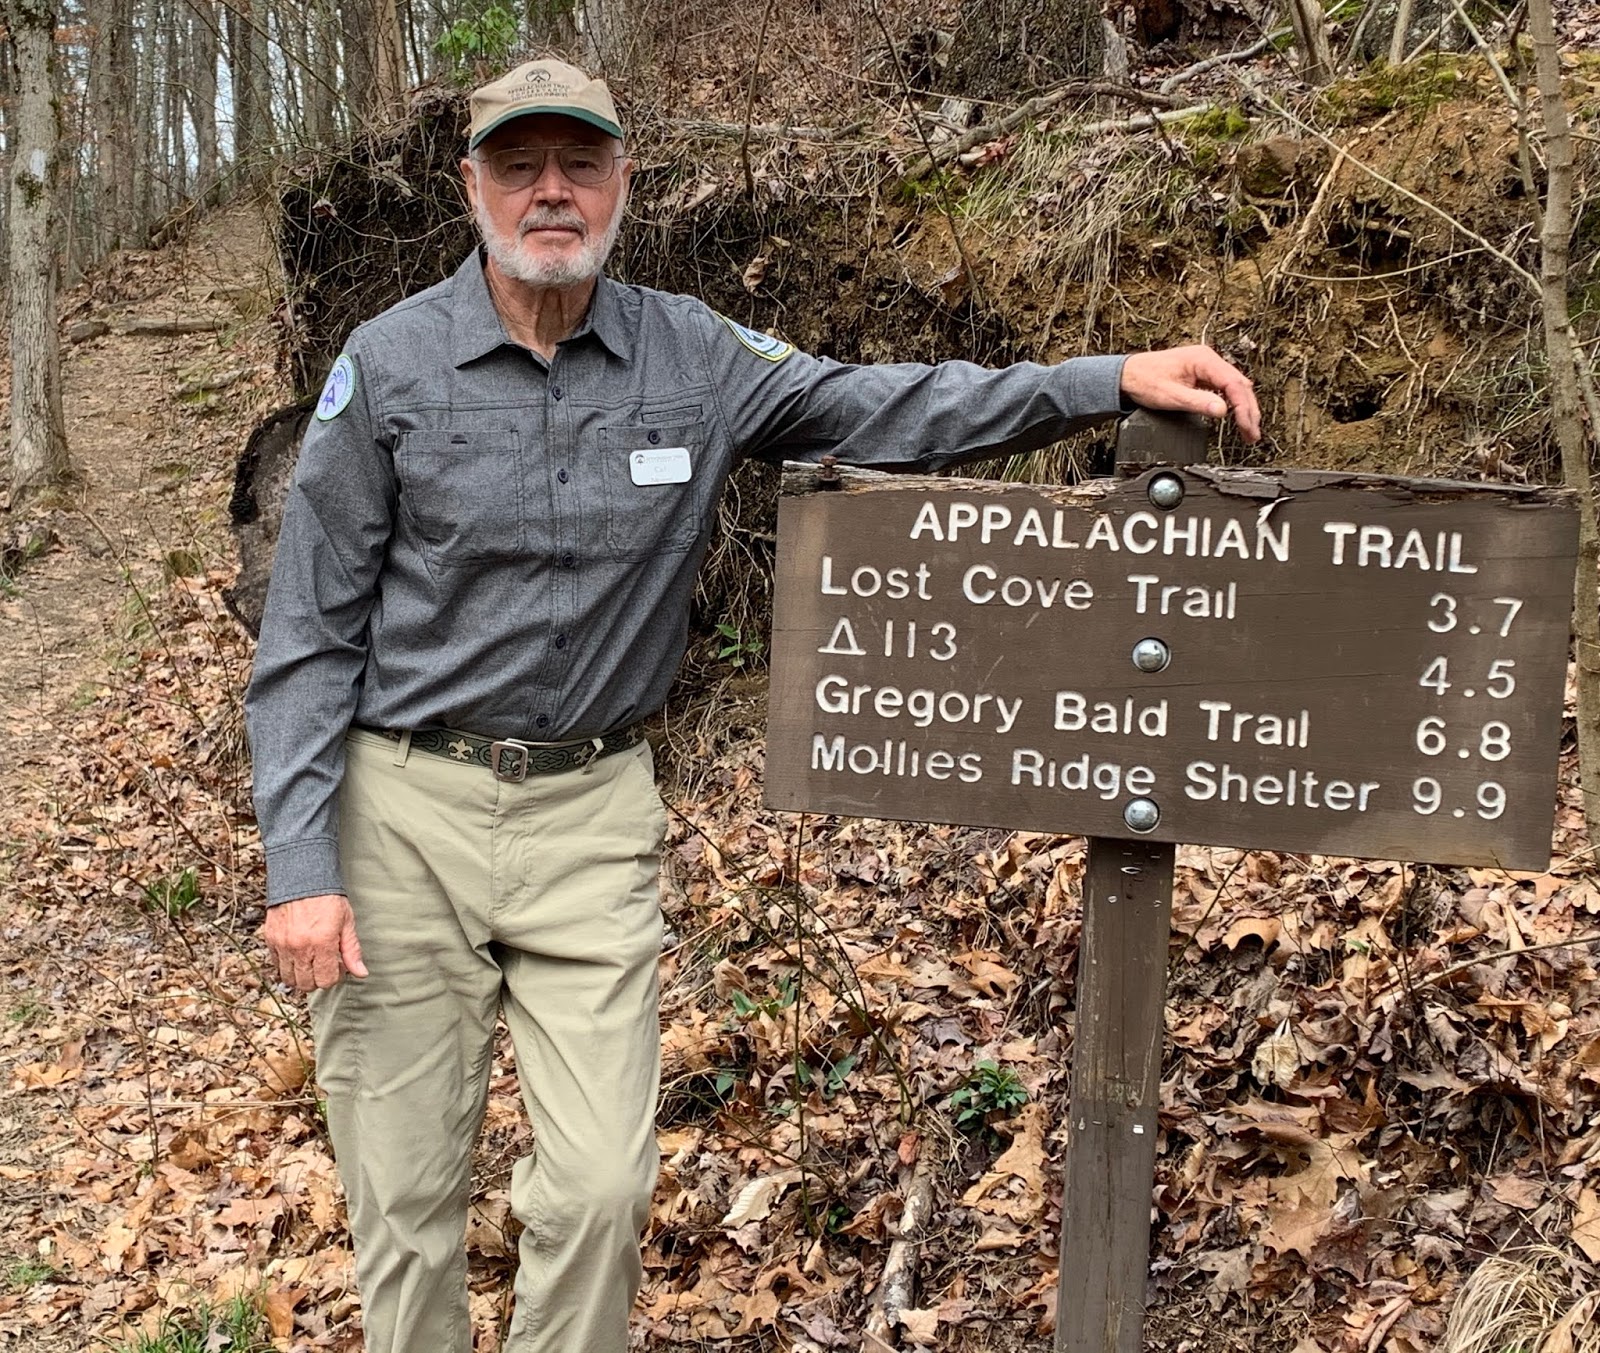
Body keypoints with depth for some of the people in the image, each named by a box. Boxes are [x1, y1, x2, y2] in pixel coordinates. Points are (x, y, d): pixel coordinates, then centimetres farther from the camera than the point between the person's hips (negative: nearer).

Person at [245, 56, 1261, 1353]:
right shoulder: (392, 363, -5)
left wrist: (1115, 380, -7)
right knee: (406, 1195, 7)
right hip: (406, 807, -1)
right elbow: (311, 631, -4)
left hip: (591, 810, 2)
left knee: (601, 1186, 1)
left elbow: (889, 408, 3)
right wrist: (301, 866, -10)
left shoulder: (690, 357, 2)